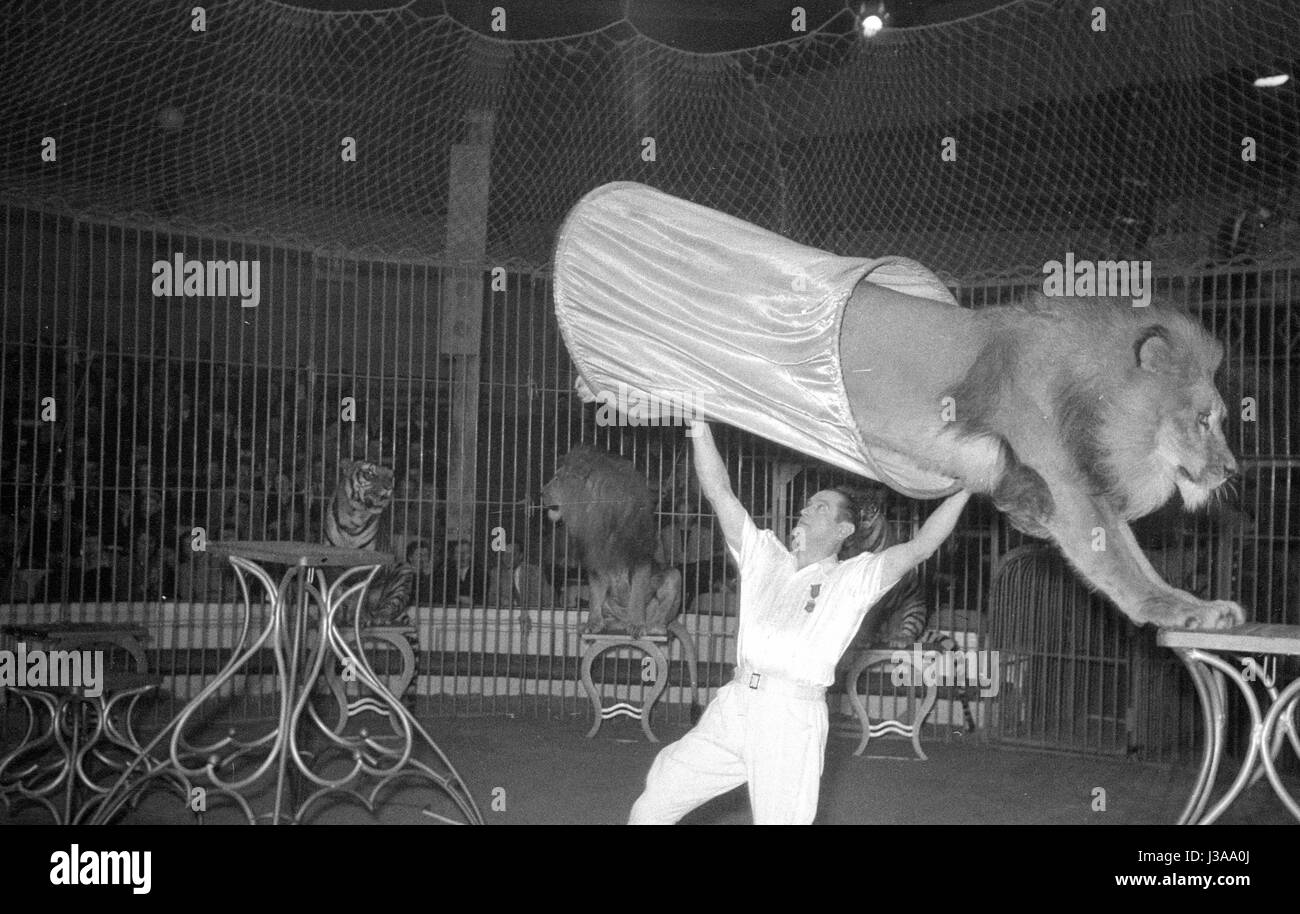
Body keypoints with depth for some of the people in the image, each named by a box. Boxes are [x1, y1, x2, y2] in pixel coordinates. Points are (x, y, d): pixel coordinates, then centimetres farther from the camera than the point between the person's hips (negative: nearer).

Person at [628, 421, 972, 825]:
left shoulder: (853, 578, 7)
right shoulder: (764, 557, 17)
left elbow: (921, 546, -3)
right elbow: (719, 493, 13)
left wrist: (966, 485, -6)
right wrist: (700, 423, 8)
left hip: (791, 719, -4)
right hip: (731, 707, 4)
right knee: (650, 808, 3)